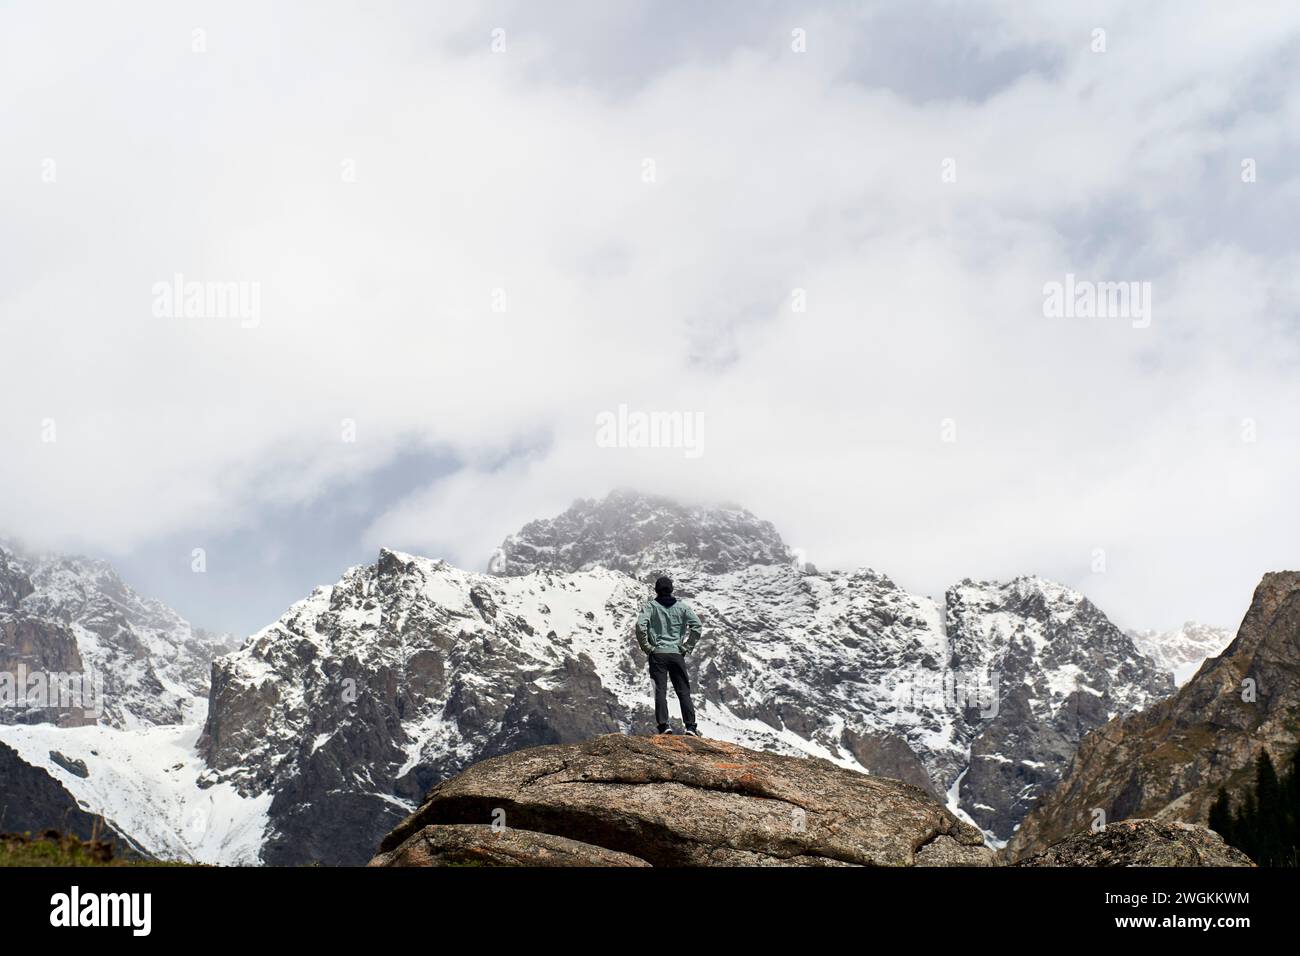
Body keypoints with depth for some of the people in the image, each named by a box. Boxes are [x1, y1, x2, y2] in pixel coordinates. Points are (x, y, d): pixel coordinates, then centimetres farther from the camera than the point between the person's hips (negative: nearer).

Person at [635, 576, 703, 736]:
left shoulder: (649, 606, 0)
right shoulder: (682, 606, 6)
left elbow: (640, 625, -16)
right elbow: (697, 625, -3)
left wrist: (647, 647, -6)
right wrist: (687, 647, 3)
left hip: (657, 654, -2)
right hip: (677, 654, 2)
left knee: (660, 691, -2)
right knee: (684, 691, 6)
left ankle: (664, 725, -12)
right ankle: (690, 726, 1)